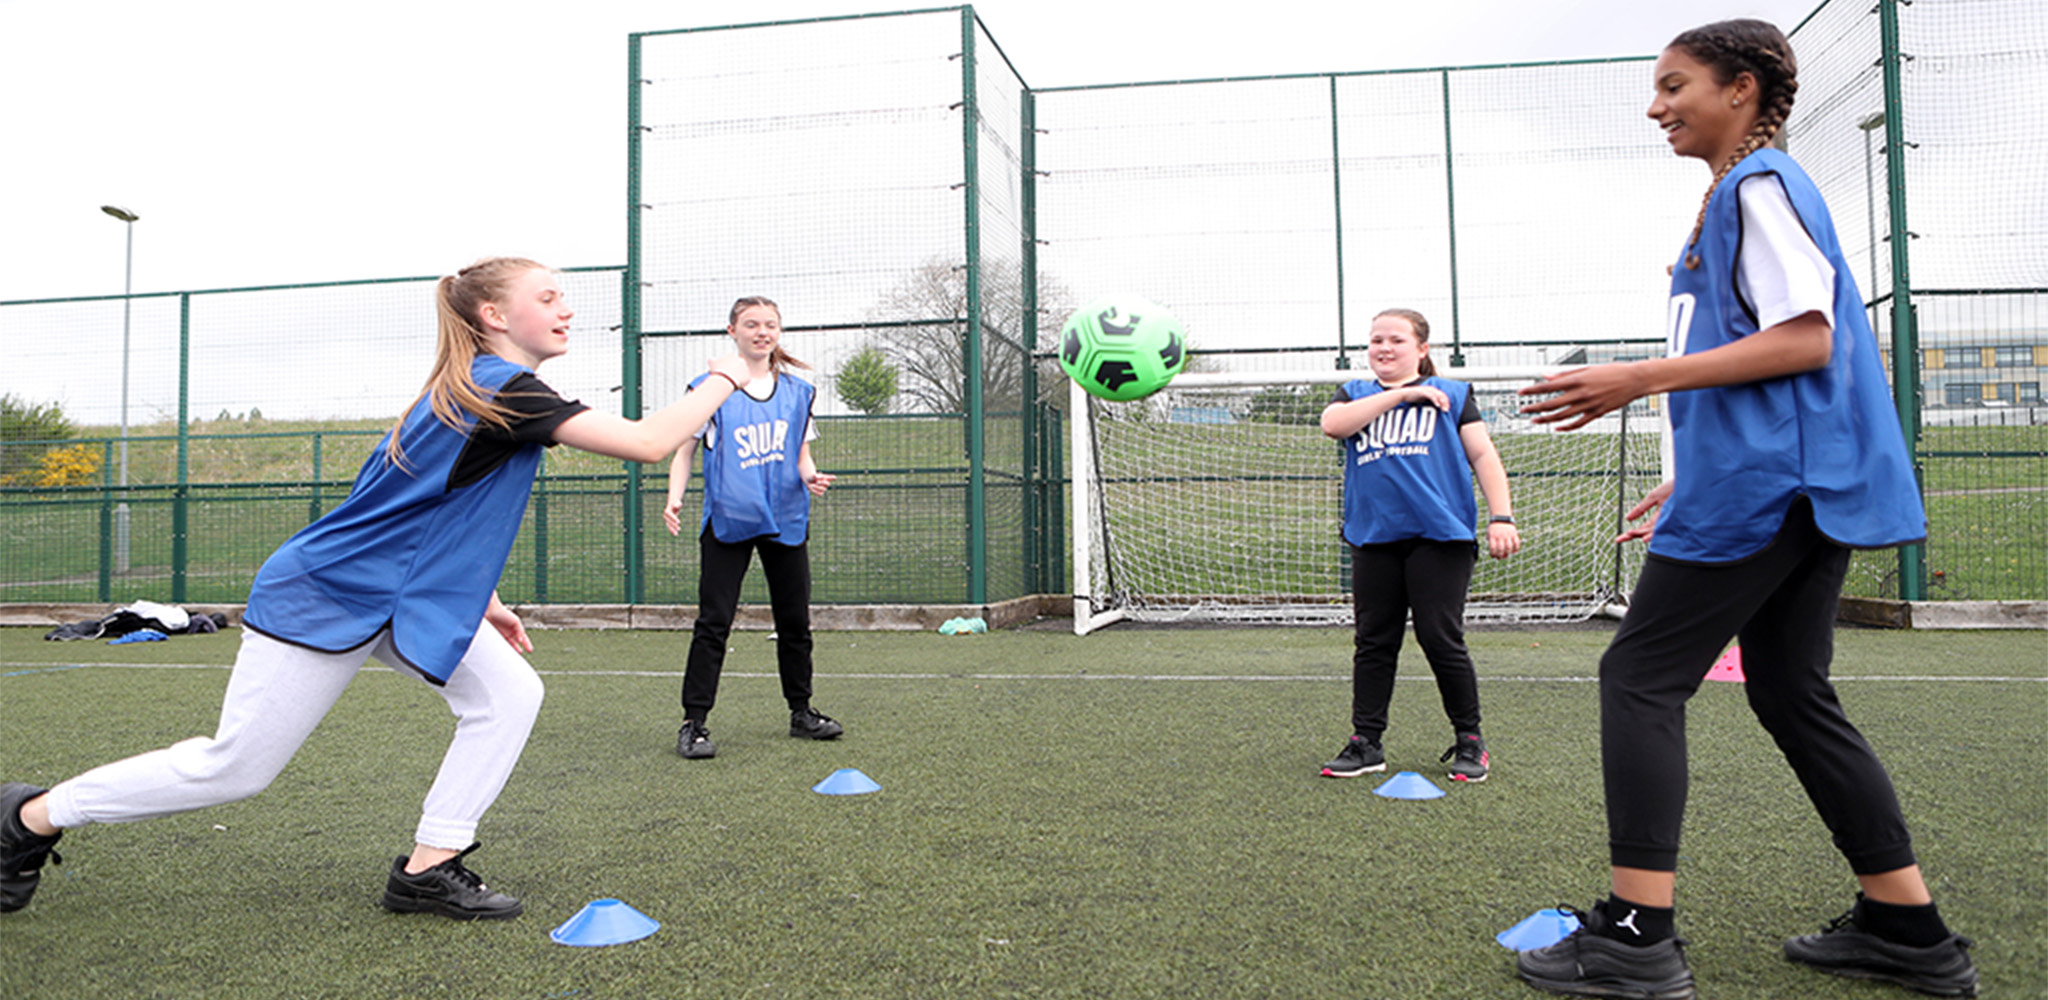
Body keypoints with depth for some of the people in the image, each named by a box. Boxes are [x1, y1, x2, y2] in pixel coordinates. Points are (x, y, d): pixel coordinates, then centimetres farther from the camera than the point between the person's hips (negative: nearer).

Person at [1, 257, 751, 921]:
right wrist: (723, 382, -16)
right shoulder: (505, 392, -23)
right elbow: (646, 443, -29)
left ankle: (427, 869, 3)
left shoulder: (476, 390, 7)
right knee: (233, 769, 2)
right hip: (326, 600, -10)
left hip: (403, 595, 10)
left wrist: (481, 601, 16)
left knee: (510, 695, -3)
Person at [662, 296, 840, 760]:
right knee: (713, 623, -4)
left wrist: (810, 476, -7)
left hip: (786, 519, 4)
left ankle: (801, 712, 24)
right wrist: (675, 498, -12)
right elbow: (685, 449, 3)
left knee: (795, 621, 10)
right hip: (727, 519, -4)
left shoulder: (799, 391, 10)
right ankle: (694, 722, 3)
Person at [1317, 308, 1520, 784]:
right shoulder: (1356, 393, 16)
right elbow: (1333, 424, -6)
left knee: (1441, 638, -3)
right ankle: (1366, 742, 13)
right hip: (1373, 538, 3)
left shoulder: (1451, 395, 11)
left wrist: (1501, 516, -5)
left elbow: (1483, 456, 7)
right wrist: (1399, 395, -7)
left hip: (1439, 535, -2)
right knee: (1372, 641, 5)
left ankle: (1469, 740, 13)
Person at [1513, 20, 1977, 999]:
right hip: (1800, 484, 10)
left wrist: (1643, 379, -20)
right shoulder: (1738, 196, 22)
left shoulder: (1761, 185, -8)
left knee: (1639, 676, -7)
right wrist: (1690, 482, 25)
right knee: (1791, 693, 13)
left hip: (1762, 483, -10)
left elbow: (1805, 339, -19)